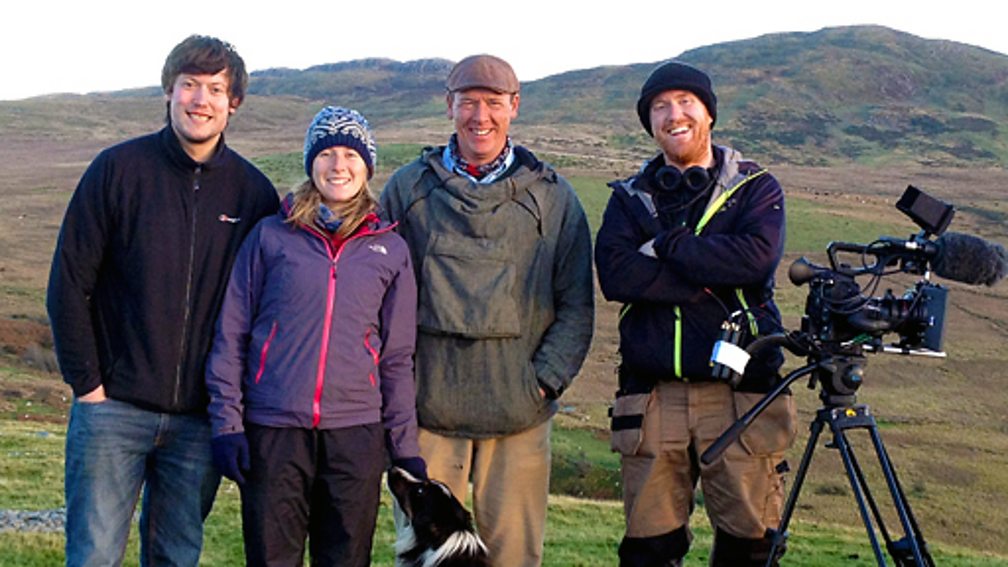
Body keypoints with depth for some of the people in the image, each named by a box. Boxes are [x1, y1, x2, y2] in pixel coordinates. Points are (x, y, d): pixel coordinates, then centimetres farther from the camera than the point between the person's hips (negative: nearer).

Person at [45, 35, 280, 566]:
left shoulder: (253, 192, 3)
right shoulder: (119, 169, -3)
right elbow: (68, 283, -2)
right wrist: (86, 382, -5)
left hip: (200, 419, 2)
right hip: (113, 408, -2)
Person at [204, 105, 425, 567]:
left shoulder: (390, 250, 7)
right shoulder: (270, 236, 3)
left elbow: (398, 357, 10)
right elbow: (231, 333, 3)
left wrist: (405, 445, 8)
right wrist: (227, 422, -3)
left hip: (357, 433, 1)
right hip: (272, 430, -1)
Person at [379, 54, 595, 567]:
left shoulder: (552, 197, 9)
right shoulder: (408, 188, 9)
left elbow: (577, 305, 9)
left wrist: (546, 380, -2)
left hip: (519, 413, 0)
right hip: (429, 409, 0)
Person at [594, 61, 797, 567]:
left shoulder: (755, 188, 9)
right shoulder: (630, 198, 13)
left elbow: (756, 257, -13)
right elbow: (614, 275, -6)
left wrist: (665, 246, -8)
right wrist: (710, 283, -14)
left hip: (740, 391, -1)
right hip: (653, 397, 1)